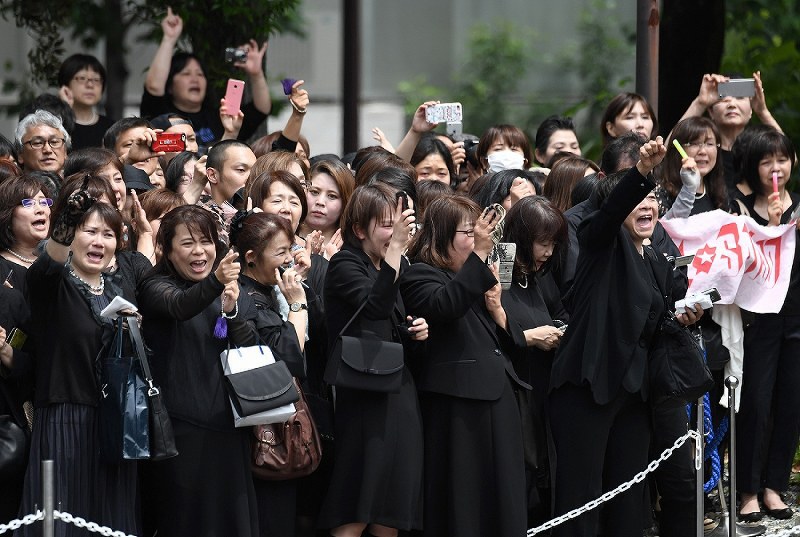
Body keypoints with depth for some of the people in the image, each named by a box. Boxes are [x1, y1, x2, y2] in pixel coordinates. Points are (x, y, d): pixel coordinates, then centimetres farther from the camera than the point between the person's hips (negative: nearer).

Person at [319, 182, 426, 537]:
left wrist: (416, 331, 4)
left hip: (399, 393, 7)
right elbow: (375, 306, -28)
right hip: (364, 397, -7)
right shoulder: (345, 265, -8)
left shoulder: (396, 266, 14)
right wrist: (396, 246, -34)